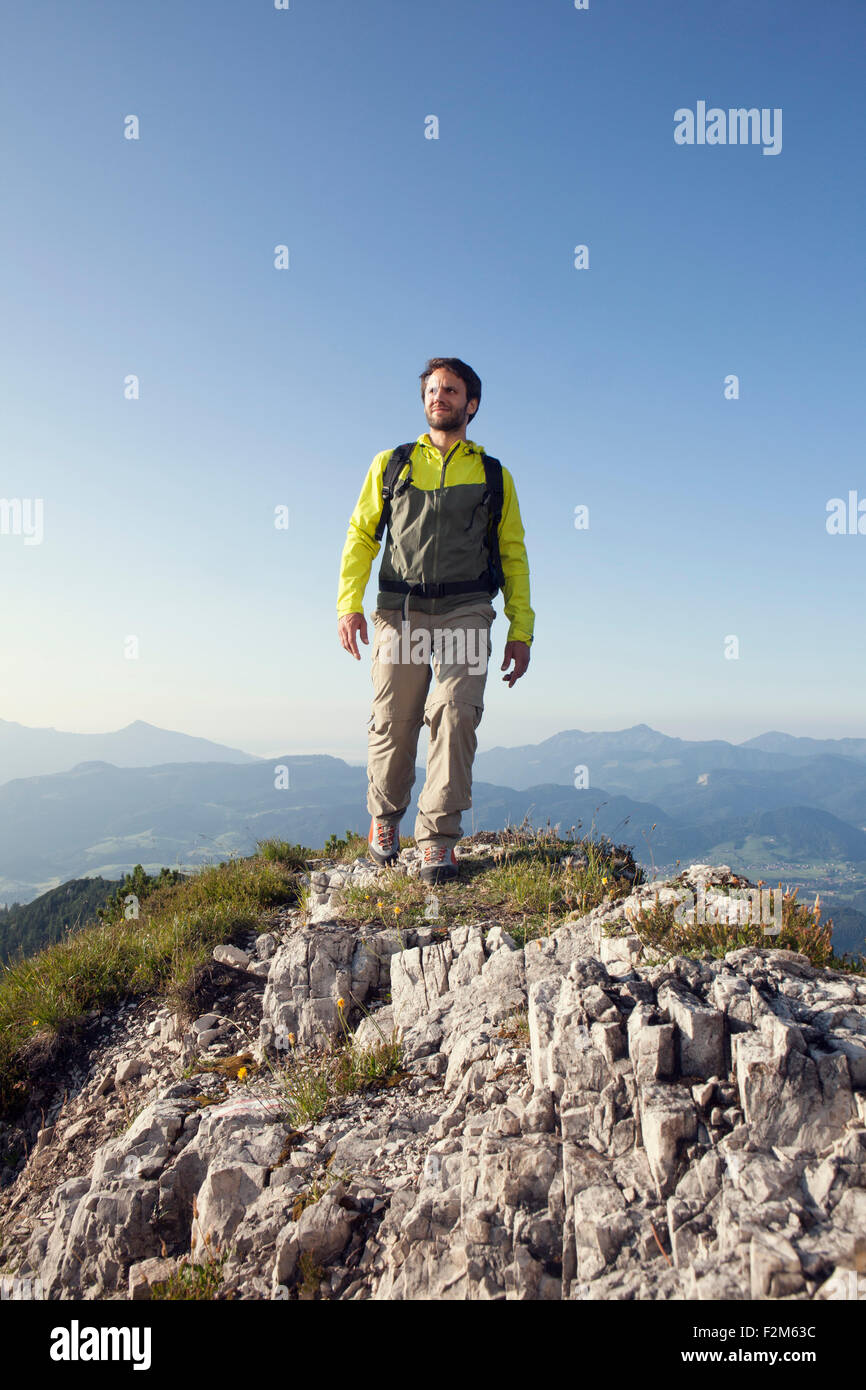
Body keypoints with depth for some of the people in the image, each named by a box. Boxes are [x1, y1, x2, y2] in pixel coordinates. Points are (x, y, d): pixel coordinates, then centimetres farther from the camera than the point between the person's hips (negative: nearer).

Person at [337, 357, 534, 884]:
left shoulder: (494, 476, 16)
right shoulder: (391, 464, 16)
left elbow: (513, 555, 15)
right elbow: (360, 535, 13)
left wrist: (521, 629, 6)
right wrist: (349, 604, -1)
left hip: (465, 611, 0)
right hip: (401, 610, 1)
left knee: (456, 713, -15)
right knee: (393, 722, -1)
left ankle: (438, 839, -9)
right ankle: (385, 814, 24)